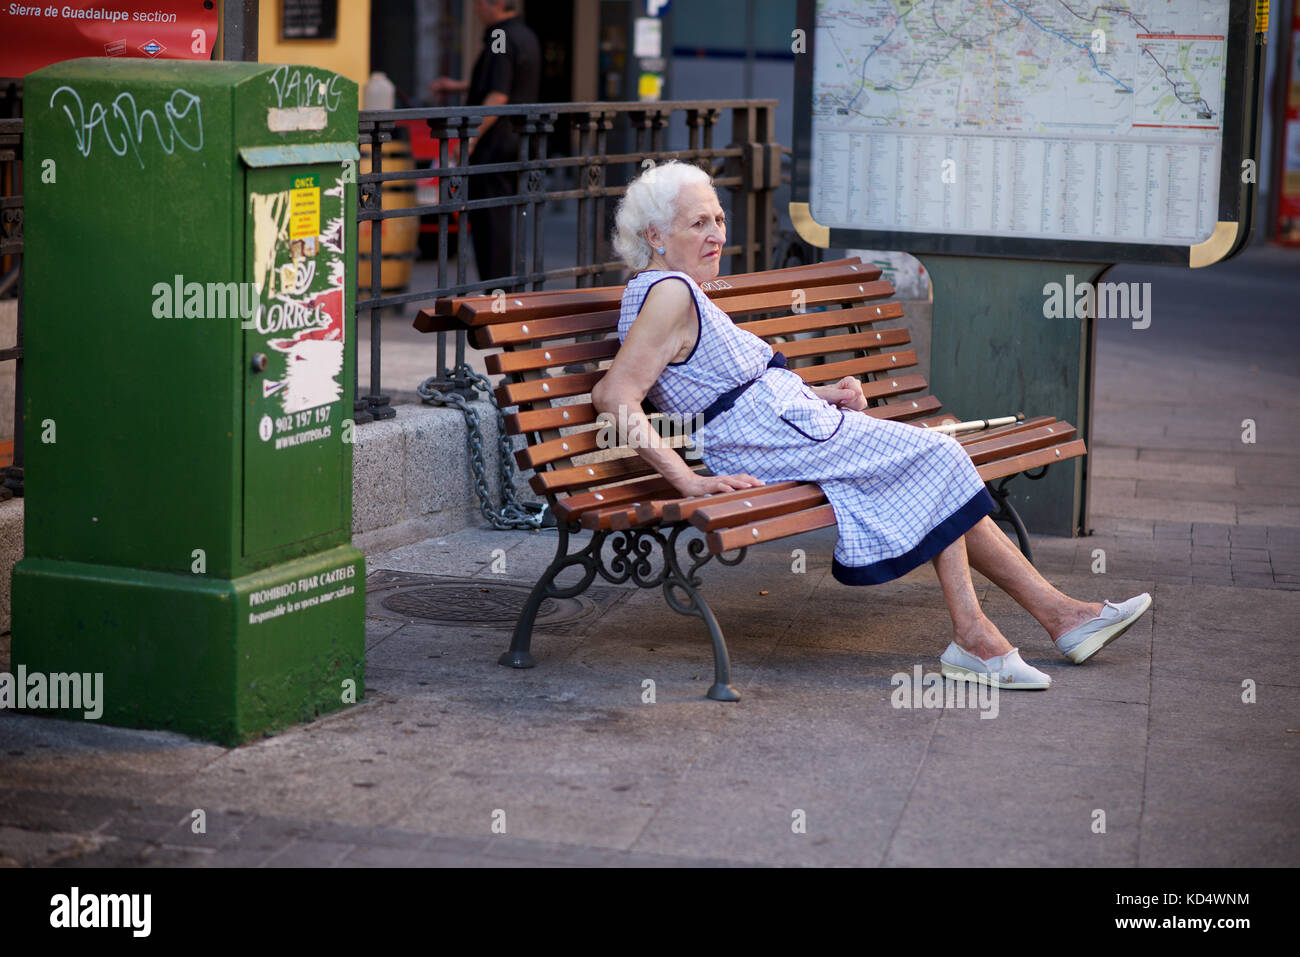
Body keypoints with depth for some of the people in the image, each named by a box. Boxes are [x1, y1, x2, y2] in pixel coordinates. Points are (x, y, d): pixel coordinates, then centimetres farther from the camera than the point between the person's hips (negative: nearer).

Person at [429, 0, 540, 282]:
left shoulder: (501, 41, -16)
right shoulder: (527, 37, 15)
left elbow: (498, 96, -23)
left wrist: (472, 136, -23)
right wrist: (458, 86, 29)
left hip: (496, 144, -10)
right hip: (518, 143, 10)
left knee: (490, 219, -5)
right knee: (502, 218, 14)